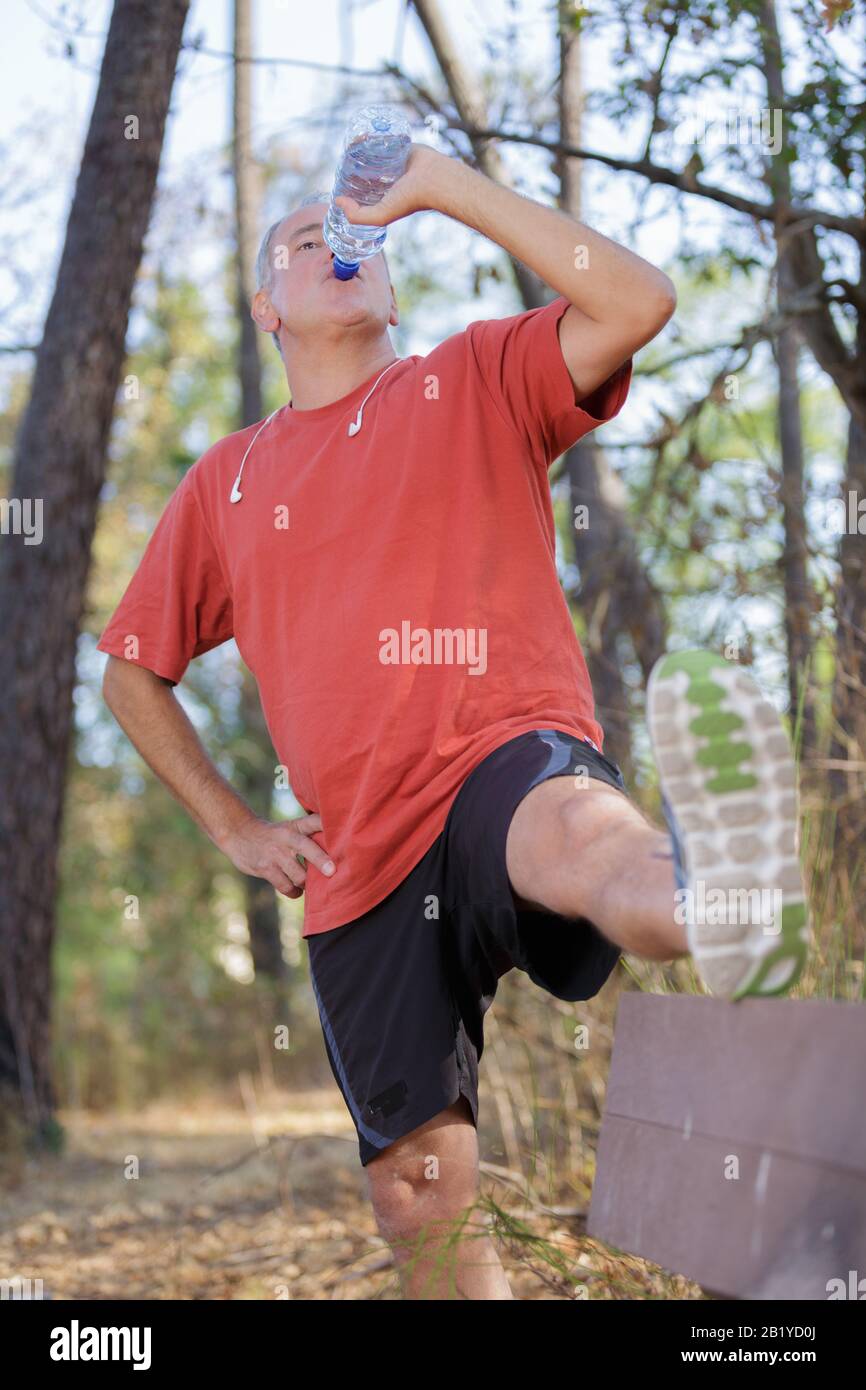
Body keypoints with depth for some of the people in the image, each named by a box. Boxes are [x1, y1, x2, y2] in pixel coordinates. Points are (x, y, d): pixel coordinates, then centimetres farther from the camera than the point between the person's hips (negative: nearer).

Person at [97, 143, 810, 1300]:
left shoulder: (476, 381, 11)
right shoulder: (227, 483, 19)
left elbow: (639, 301, -7)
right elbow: (133, 670, 28)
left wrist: (446, 188, -4)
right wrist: (232, 826, 17)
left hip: (506, 757, -5)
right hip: (362, 858, 5)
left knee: (574, 830, -43)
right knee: (418, 1181, 4)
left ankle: (722, 908, -78)